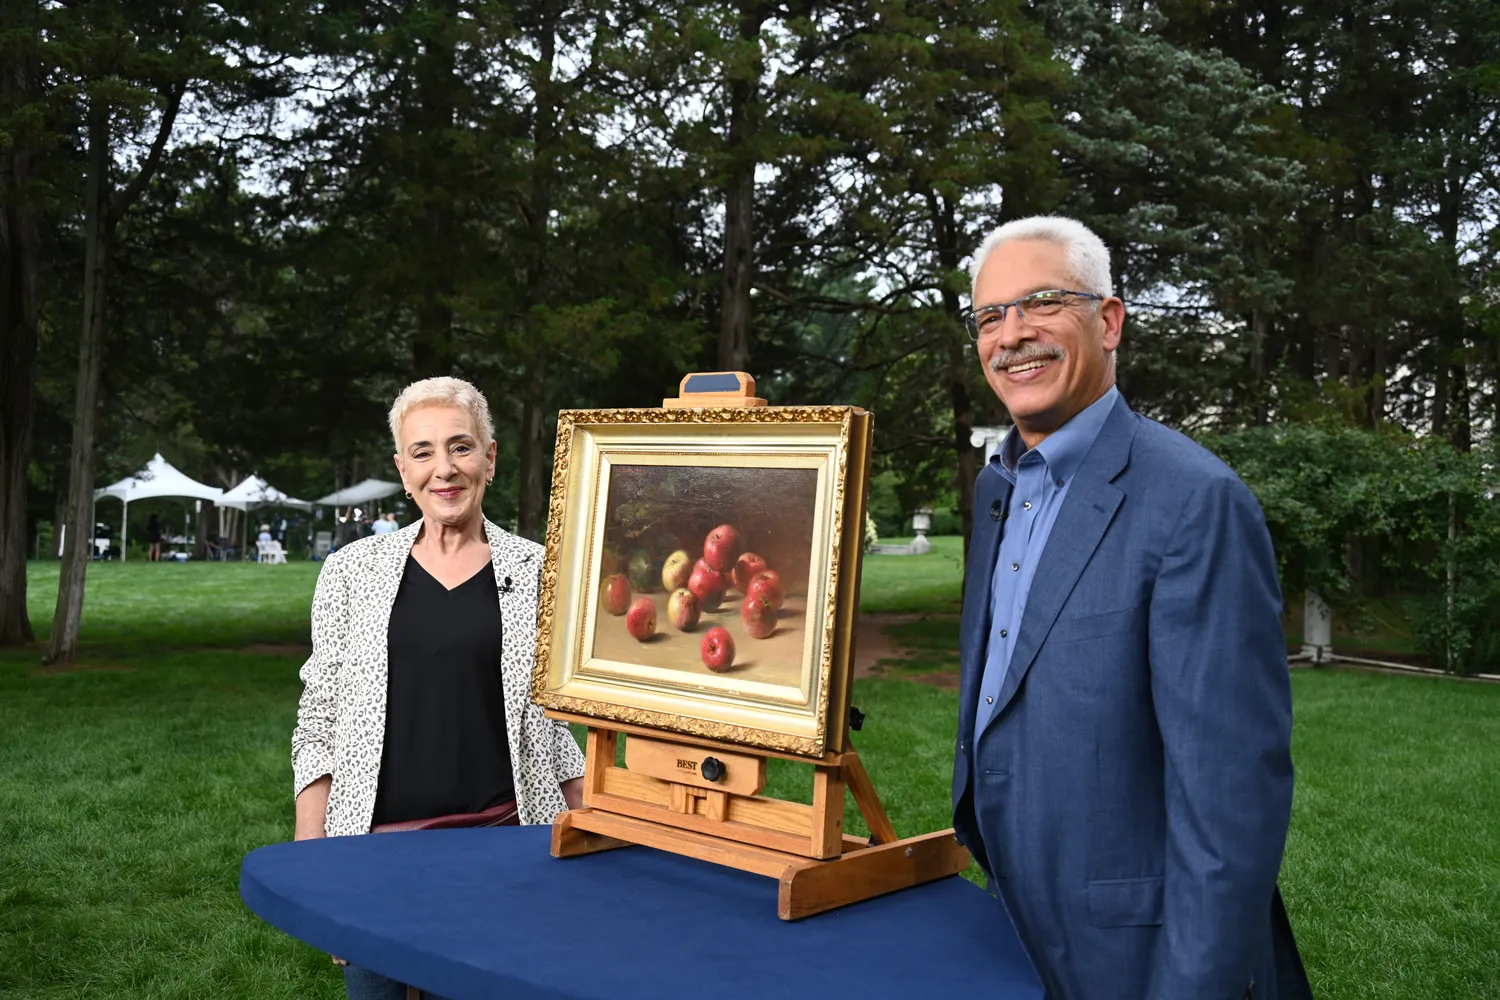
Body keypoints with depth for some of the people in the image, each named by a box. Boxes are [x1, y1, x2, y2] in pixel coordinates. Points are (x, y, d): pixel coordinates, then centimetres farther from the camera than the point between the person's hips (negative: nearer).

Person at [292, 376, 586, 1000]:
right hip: (375, 836, 1)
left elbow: (557, 720, 8)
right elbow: (318, 722, 4)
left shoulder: (536, 573, 2)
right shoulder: (352, 571, 3)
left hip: (501, 837, 0)